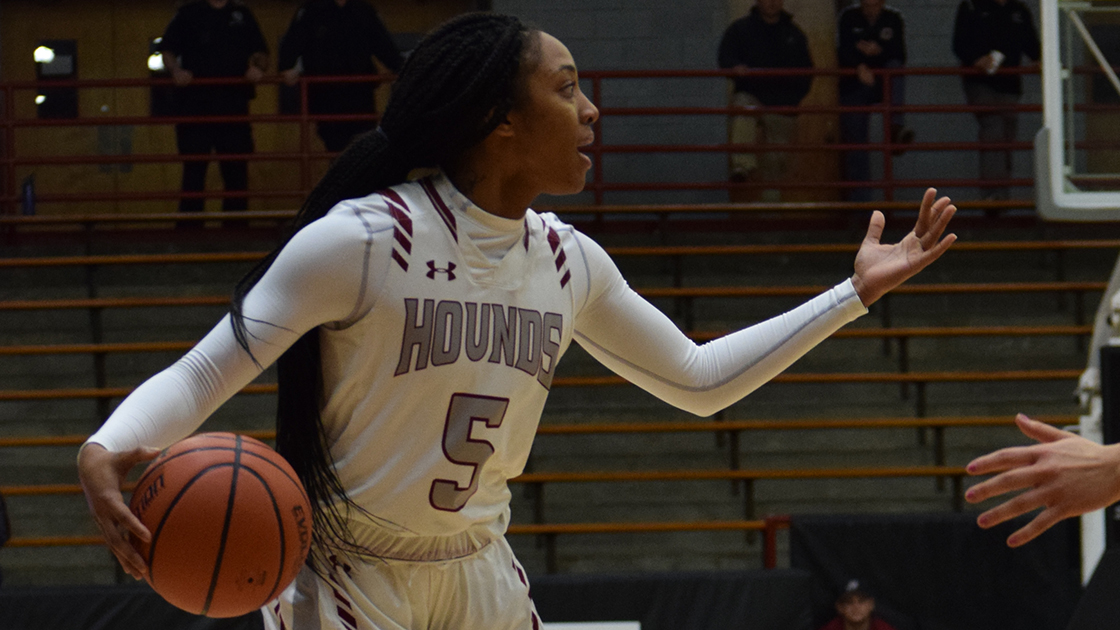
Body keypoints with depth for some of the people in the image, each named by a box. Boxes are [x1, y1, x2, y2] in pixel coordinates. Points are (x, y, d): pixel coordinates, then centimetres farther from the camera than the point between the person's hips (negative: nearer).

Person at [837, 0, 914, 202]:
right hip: (854, 85, -1)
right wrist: (860, 67, -36)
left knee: (895, 67, -32)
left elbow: (899, 55, -8)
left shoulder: (893, 19, 0)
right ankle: (859, 199, 0)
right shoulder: (848, 18, -4)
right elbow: (844, 51, -17)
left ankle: (895, 129, -42)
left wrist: (880, 50, -26)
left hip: (884, 83, 1)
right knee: (855, 142, -6)